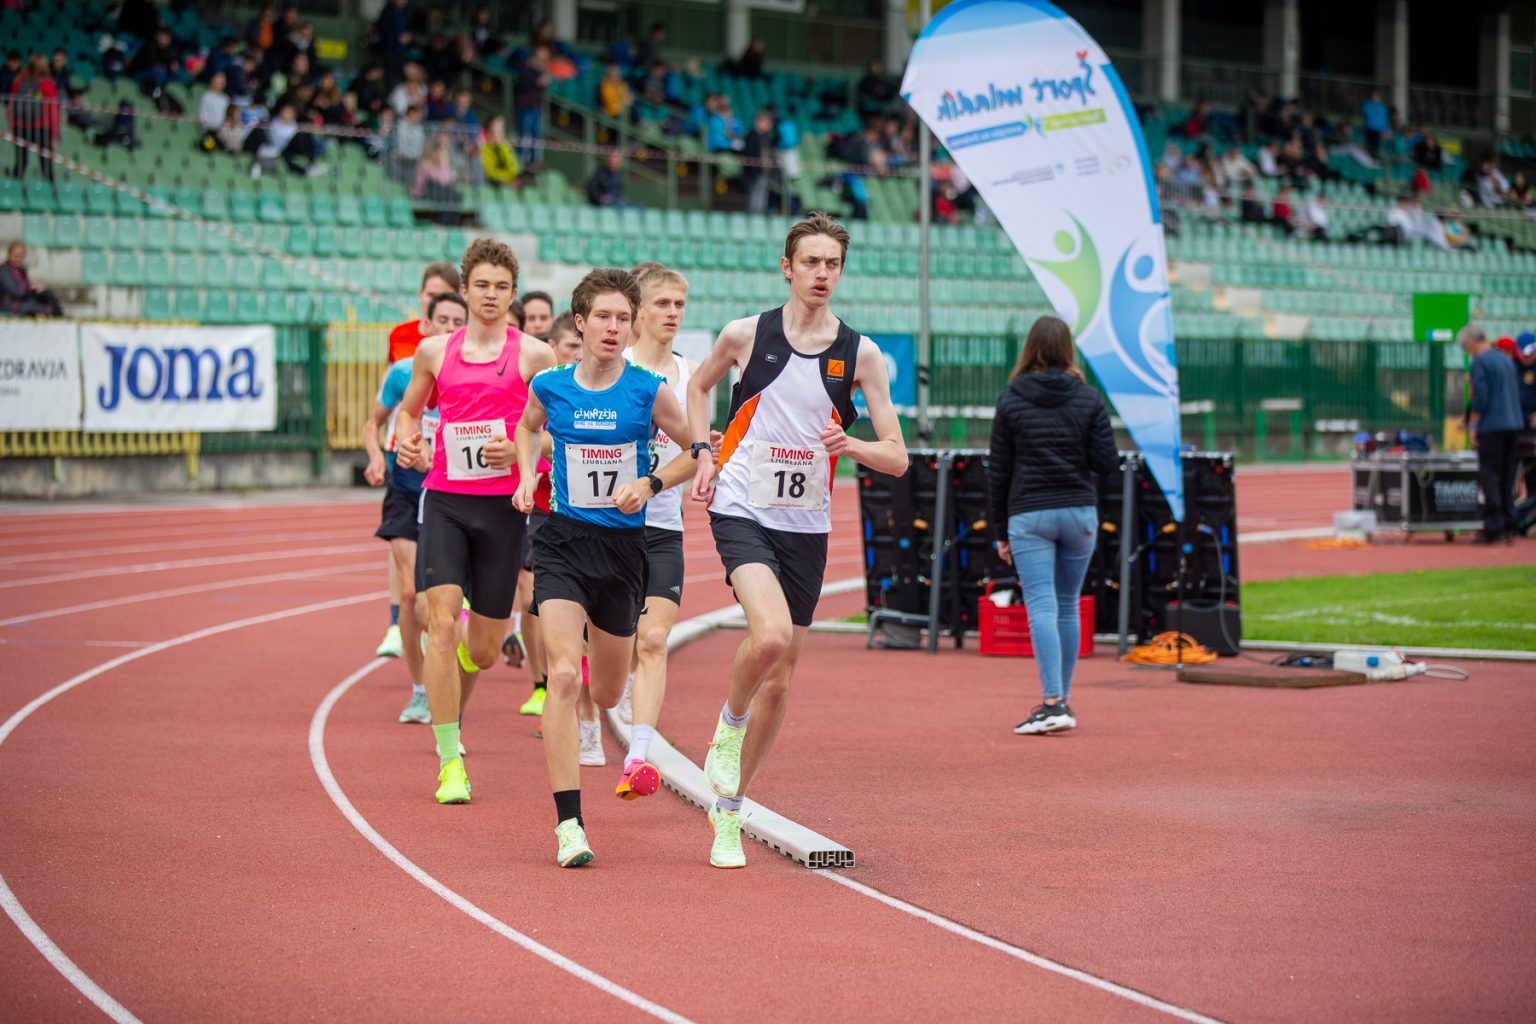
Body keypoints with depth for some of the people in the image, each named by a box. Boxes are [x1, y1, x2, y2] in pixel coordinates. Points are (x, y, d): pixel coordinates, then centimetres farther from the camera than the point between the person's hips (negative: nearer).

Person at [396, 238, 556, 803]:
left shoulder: (534, 355, 1)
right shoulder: (434, 351, 7)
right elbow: (410, 408, 23)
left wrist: (520, 450, -14)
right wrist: (406, 439, 1)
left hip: (502, 506, 0)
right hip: (444, 501, 0)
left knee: (484, 648, 5)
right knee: (442, 623, -16)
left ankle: (449, 712, 41)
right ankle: (449, 761, -11)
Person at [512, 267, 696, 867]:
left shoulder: (649, 391, -6)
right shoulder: (549, 387, -2)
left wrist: (651, 484, -8)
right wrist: (527, 475, 5)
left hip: (624, 547, 1)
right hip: (563, 543, -1)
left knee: (607, 694, 14)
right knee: (563, 676, -20)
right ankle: (568, 824, -20)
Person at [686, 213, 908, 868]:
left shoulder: (860, 354, -1)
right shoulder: (745, 335, -3)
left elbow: (897, 458, -1)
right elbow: (700, 384, 20)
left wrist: (849, 445, -21)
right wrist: (703, 453, 7)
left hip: (806, 525, 3)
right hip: (742, 512, -3)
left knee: (779, 680, 6)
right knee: (771, 634, -29)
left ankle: (728, 811, 22)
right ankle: (728, 725, 1)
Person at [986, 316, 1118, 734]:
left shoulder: (1011, 400, 0)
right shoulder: (1088, 398, 2)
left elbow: (998, 472, 1)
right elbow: (1106, 461, -3)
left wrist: (1001, 531, 8)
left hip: (1029, 515, -2)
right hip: (1079, 512, 2)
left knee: (1041, 608, -8)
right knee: (1067, 607, 13)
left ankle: (1053, 702, -19)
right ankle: (1061, 700, 18)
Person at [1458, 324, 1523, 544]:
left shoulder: (1480, 362, -10)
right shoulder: (1506, 359, 15)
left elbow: (1480, 397, -15)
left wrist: (1473, 426, -9)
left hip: (1491, 427, -8)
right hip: (1513, 424, 8)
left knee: (1489, 476, -5)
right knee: (1507, 476, 13)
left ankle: (1494, 528, -9)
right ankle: (1508, 525, 13)